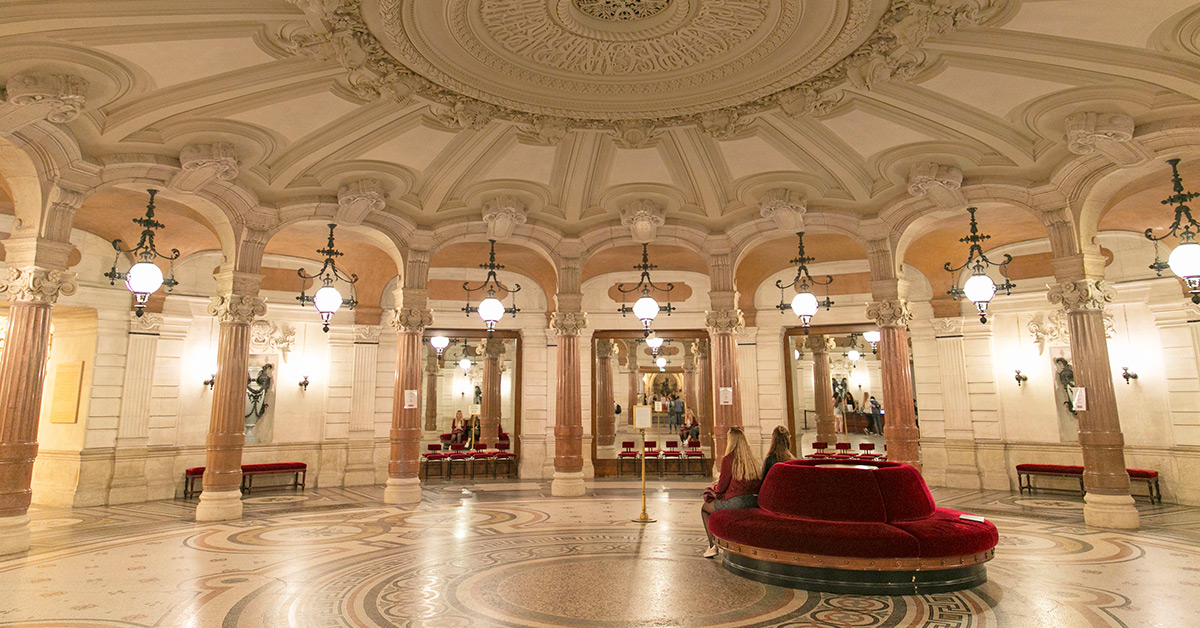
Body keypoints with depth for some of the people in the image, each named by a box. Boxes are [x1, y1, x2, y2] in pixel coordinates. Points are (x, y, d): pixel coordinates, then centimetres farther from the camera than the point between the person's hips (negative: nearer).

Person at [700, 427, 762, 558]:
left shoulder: (728, 459, -10)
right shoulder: (752, 458, 10)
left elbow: (722, 486, -8)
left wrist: (713, 488, 17)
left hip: (735, 501, -7)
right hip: (754, 502, 7)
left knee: (705, 508, 20)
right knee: (715, 503, 32)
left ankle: (712, 545, 14)